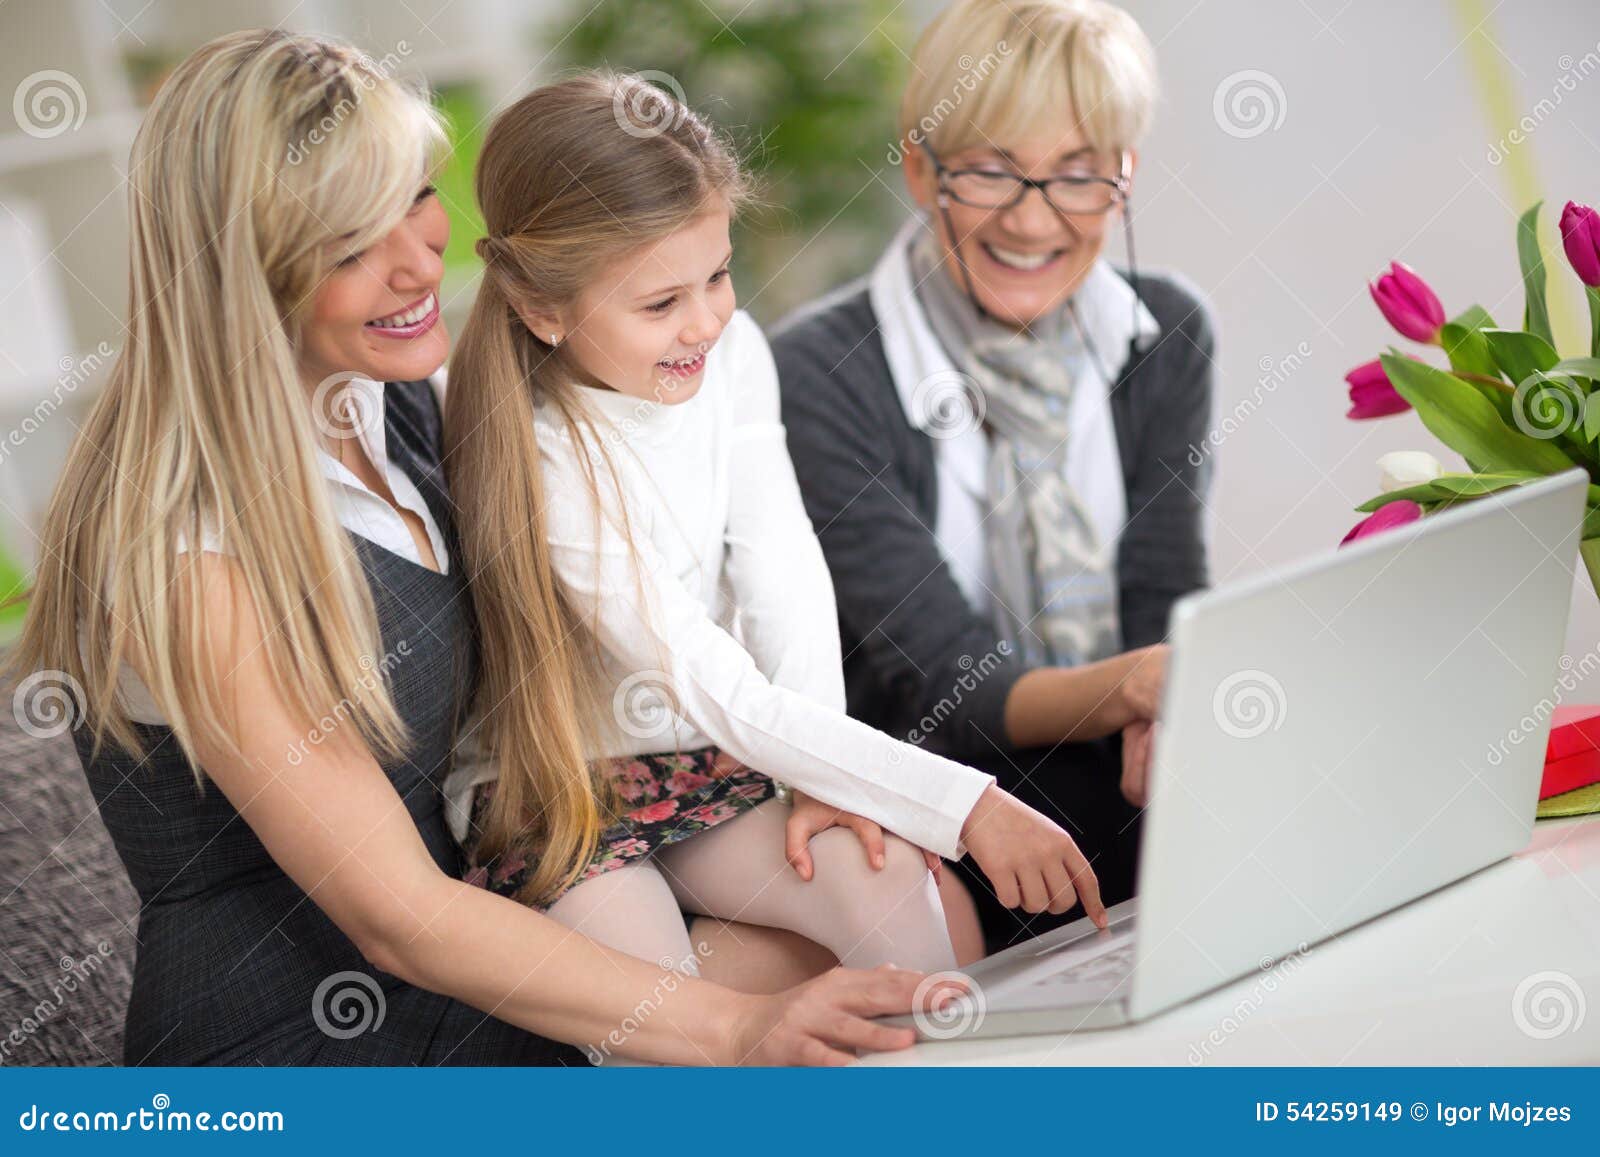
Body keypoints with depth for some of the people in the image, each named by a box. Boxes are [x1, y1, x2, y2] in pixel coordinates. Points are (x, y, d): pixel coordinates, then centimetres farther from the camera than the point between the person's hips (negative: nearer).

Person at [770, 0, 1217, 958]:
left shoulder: (1167, 339, 4)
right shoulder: (817, 378, -13)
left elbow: (1166, 609, -3)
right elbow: (940, 688, -18)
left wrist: (1169, 708, -27)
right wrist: (1128, 688, -38)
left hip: (1118, 795, 4)